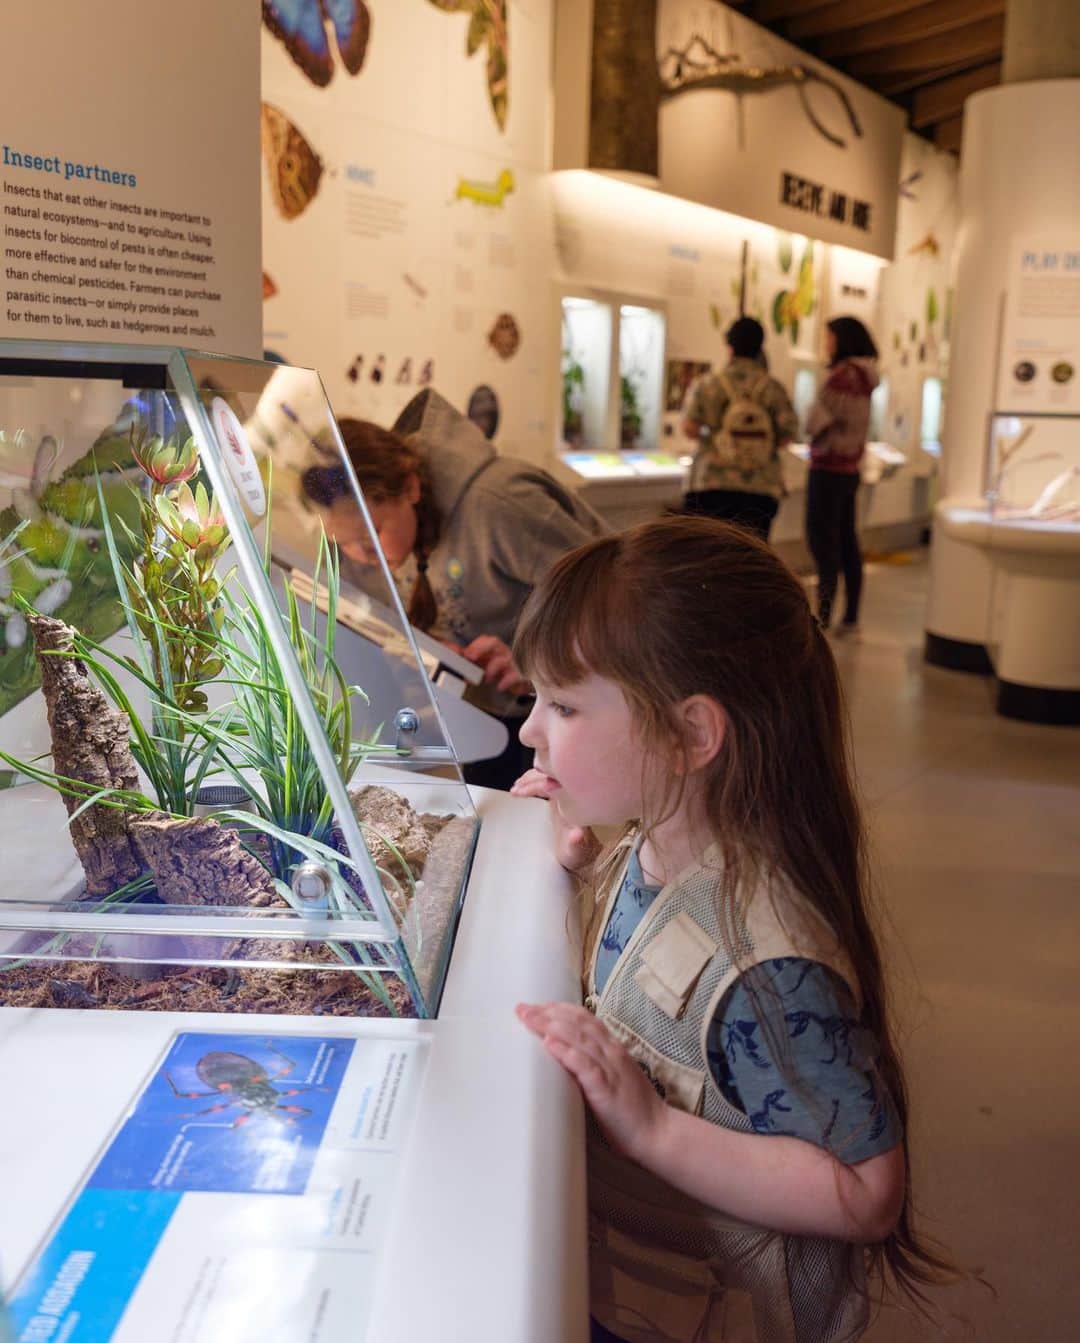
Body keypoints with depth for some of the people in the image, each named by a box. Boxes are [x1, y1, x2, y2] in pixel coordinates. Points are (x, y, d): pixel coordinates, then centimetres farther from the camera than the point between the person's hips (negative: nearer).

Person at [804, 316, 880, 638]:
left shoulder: (844, 374, -14)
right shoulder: (863, 376, 13)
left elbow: (817, 421, -13)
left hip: (829, 466, -9)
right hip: (849, 468, 9)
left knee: (821, 538, -7)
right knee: (846, 539, 10)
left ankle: (823, 617, -10)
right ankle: (850, 619, 14)